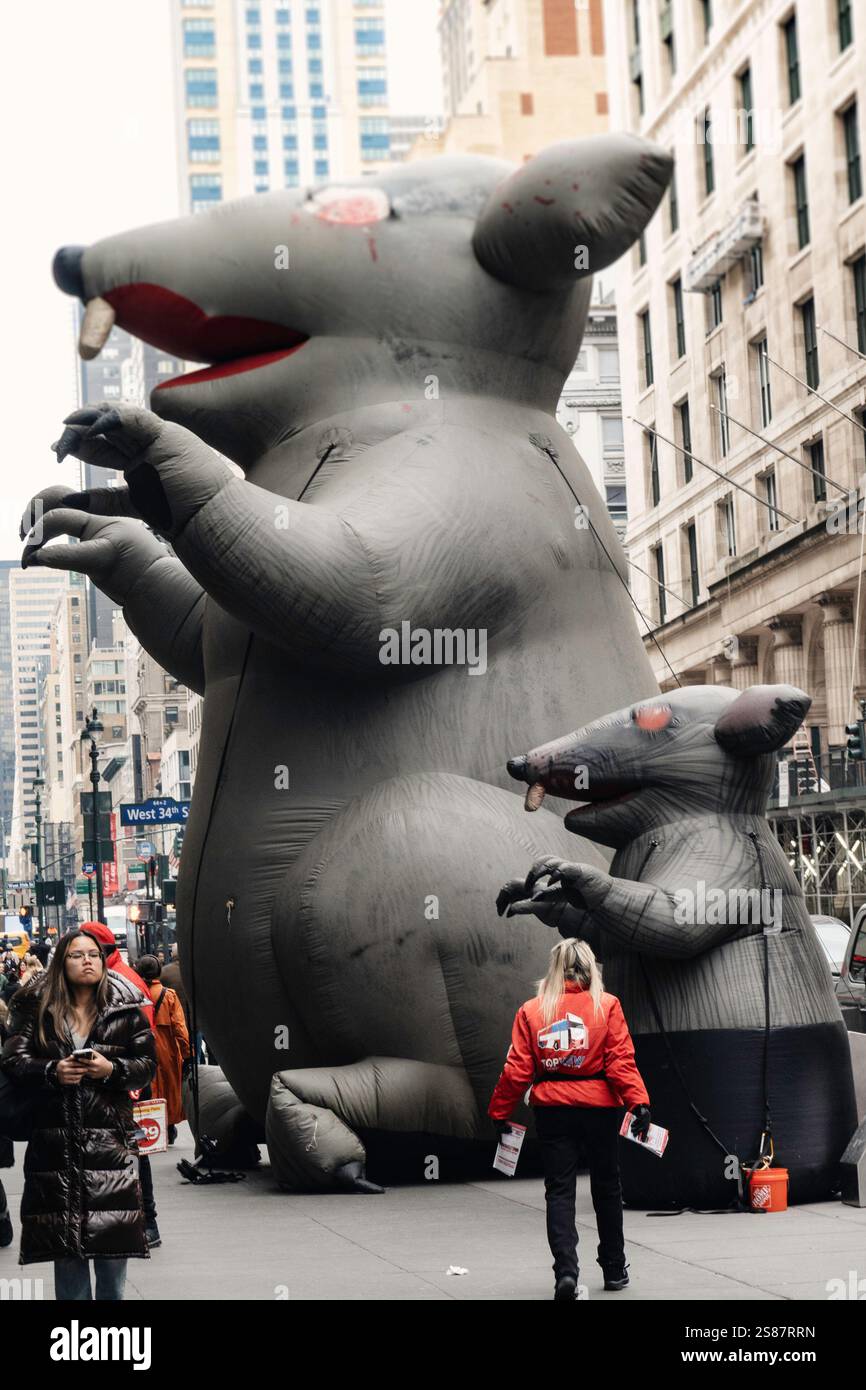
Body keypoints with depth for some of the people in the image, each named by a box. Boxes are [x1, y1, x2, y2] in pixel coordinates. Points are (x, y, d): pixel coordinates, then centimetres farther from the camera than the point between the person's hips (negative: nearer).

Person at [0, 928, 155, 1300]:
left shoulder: (125, 1009, 4)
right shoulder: (35, 1007, 5)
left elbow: (147, 1064, 4)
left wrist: (112, 1070, -14)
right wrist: (52, 1071, -15)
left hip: (110, 1133, 0)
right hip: (56, 1137, 1)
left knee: (112, 1235, -1)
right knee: (66, 1240, 4)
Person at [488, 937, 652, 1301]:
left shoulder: (531, 1010, 0)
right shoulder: (607, 1005, -3)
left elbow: (517, 1068, -1)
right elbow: (621, 1060, -11)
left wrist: (499, 1112, 6)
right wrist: (639, 1102, -13)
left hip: (551, 1110, 0)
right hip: (598, 1106, 0)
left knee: (559, 1191, 4)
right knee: (606, 1188, 15)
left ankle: (565, 1271, -12)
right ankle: (614, 1269, 25)